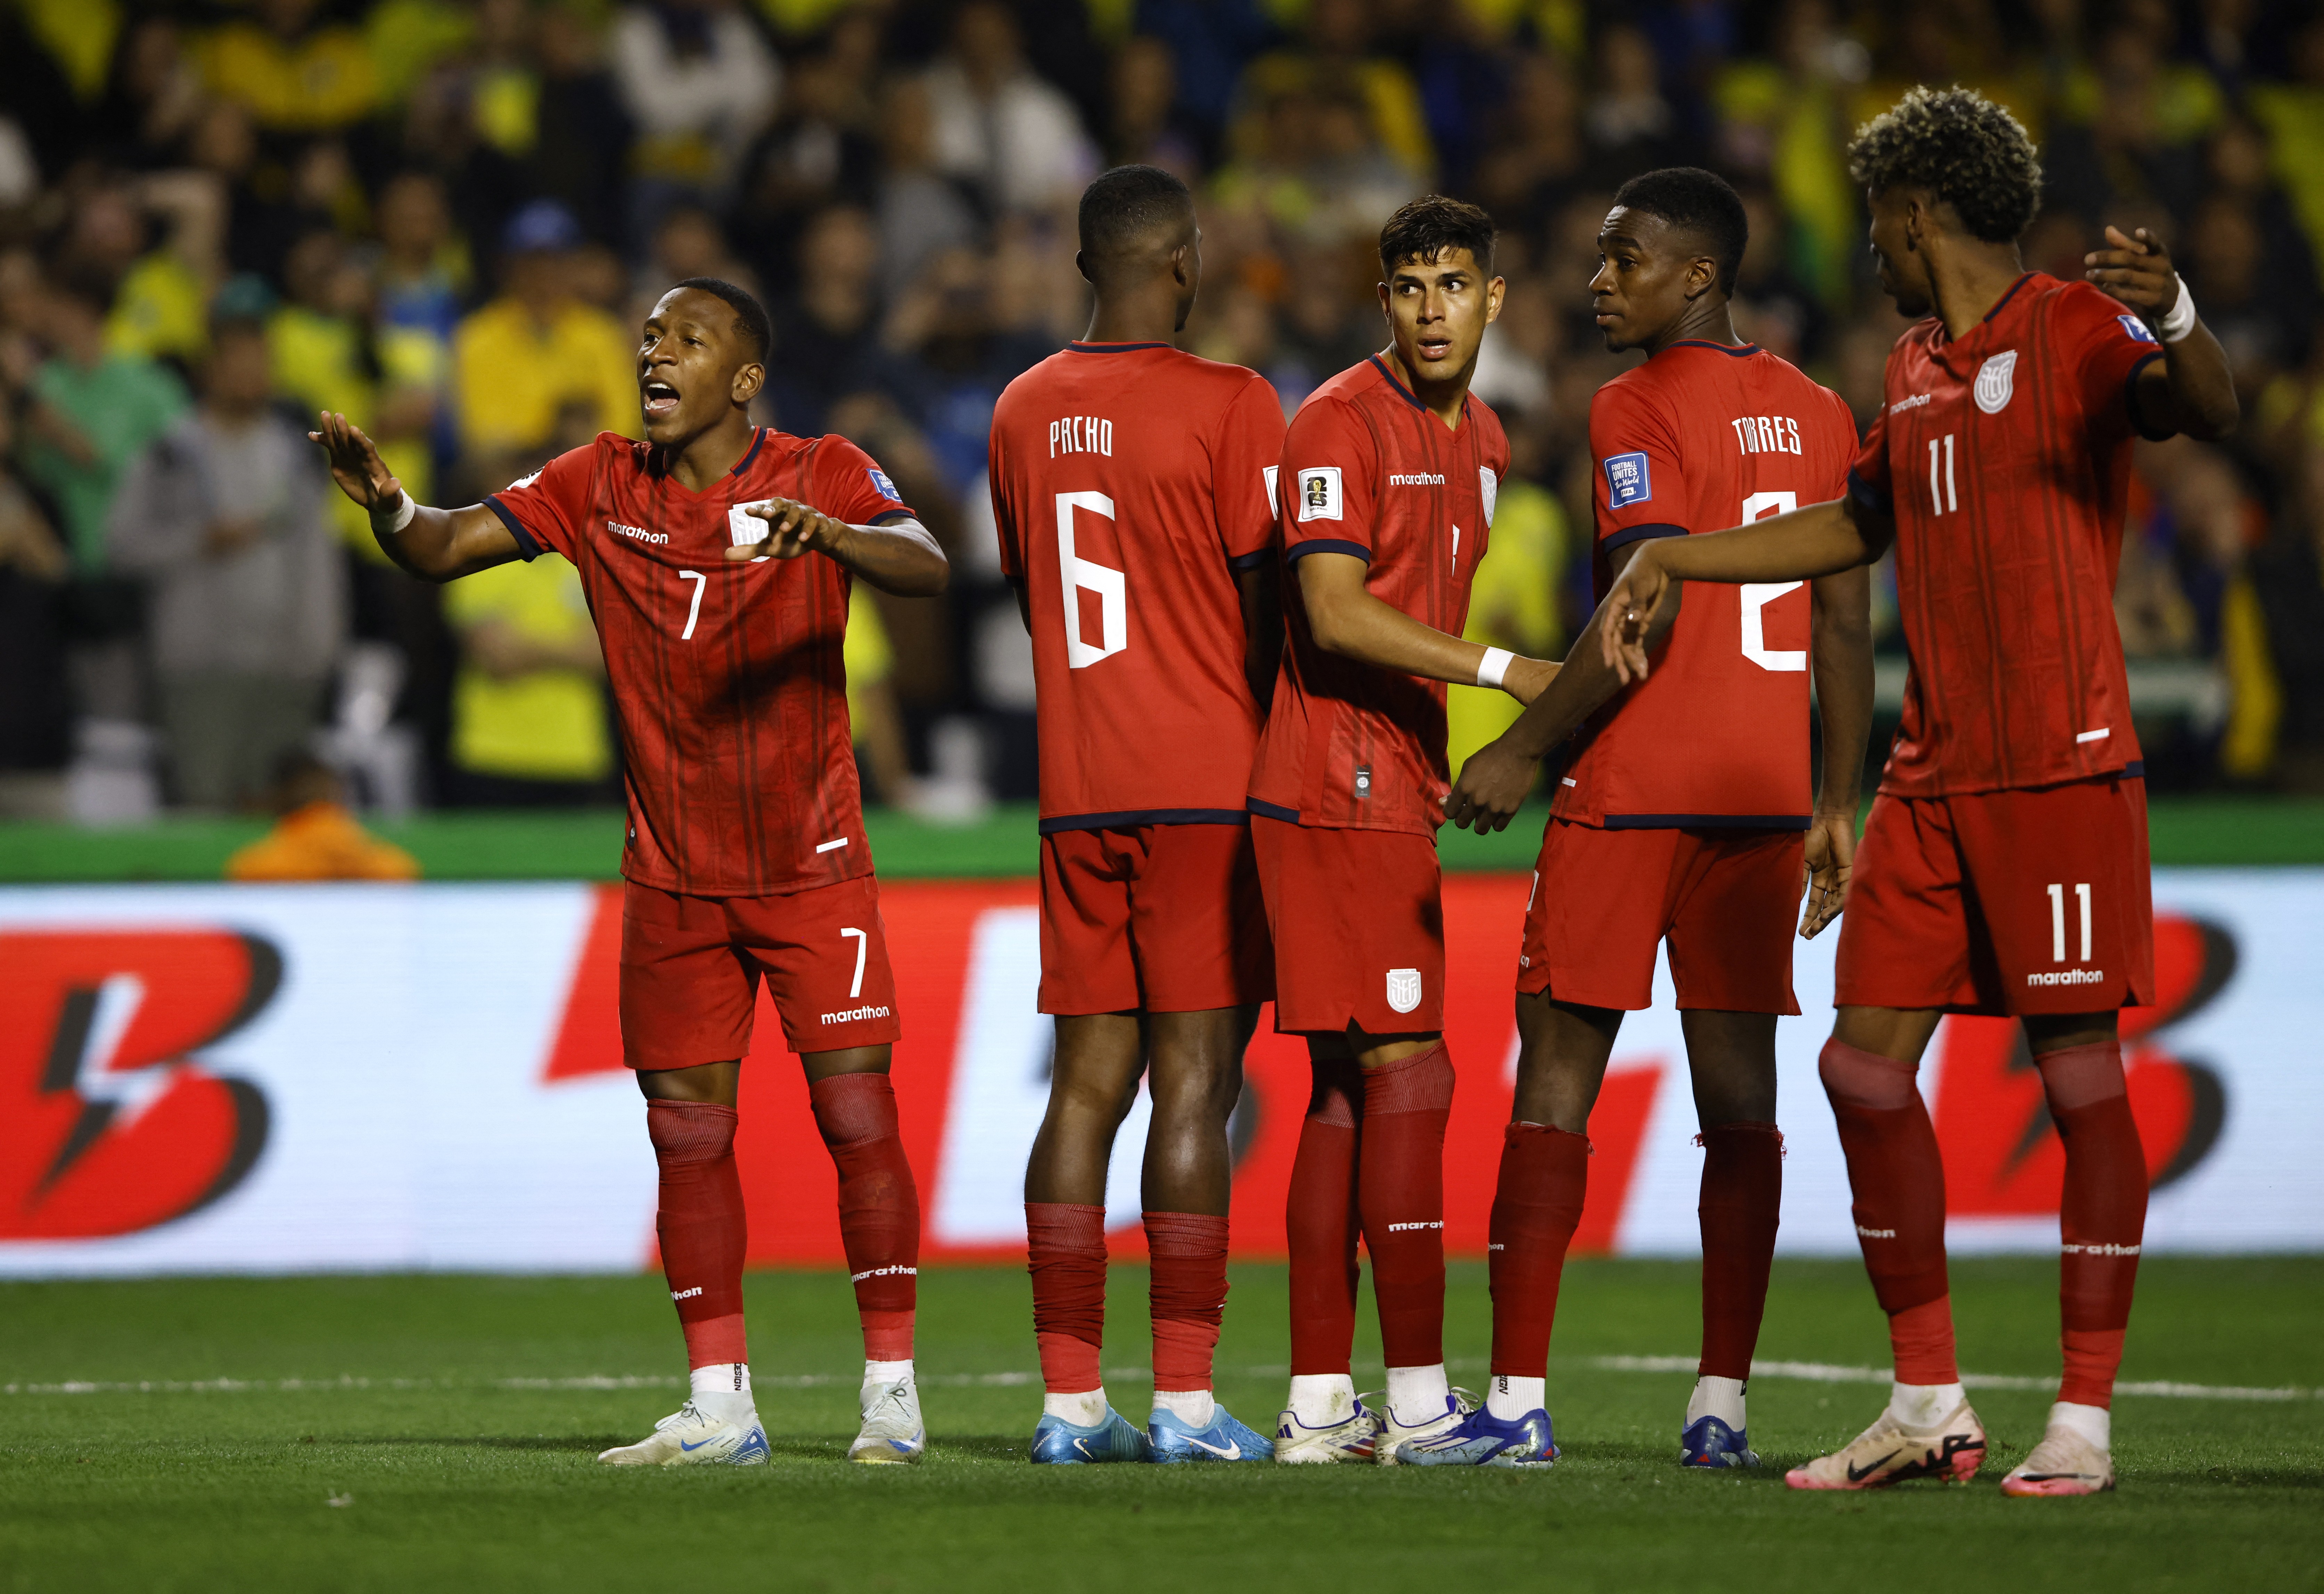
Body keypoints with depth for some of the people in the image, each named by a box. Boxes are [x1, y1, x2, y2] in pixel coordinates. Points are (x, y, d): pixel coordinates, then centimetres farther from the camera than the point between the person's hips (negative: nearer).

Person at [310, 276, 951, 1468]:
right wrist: (386, 504, -27)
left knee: (856, 1113, -6)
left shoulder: (823, 477, -6)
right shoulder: (601, 486, 3)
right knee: (687, 1132, 3)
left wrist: (825, 534, -43)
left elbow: (926, 568, -23)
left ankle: (893, 1390, 3)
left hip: (812, 869, -3)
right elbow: (441, 551, -3)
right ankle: (718, 1405, 9)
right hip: (672, 878, 3)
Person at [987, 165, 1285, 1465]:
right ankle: (1186, 1403, -7)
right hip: (1207, 788, -5)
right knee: (1195, 1084, -5)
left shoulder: (1025, 414, 10)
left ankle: (1072, 1399, 5)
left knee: (1088, 1083, 7)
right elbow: (1268, 610, -8)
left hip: (1077, 793, 5)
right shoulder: (1230, 407, -8)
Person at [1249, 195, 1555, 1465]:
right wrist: (1503, 672, -23)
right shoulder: (1342, 424, -11)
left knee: (1351, 1085, 8)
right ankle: (1417, 1399, -10)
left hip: (1395, 796, 9)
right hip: (1340, 792, -9)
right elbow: (1335, 614, -20)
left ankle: (1317, 1403, 10)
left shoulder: (1480, 438, 17)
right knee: (1408, 1072, -10)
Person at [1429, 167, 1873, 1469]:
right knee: (1739, 1088, 5)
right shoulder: (1818, 416, 12)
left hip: (1634, 786, -6)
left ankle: (1519, 1398, -3)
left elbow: (1647, 616, -17)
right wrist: (1838, 803, 16)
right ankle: (1723, 1404, 1)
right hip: (1767, 792, 6)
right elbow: (1848, 626, 12)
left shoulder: (1640, 412, -9)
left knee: (1558, 1073, -1)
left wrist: (1525, 749, -10)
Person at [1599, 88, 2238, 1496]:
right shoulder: (1916, 369, 18)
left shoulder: (2075, 331, -6)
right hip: (1933, 780, 8)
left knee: (2079, 1067, -5)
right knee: (1867, 1063, 4)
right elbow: (1861, 523, 34)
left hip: (2062, 771, -8)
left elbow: (2212, 412, -26)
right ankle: (1930, 1404, 12)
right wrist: (1673, 562, 35)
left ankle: (2086, 1419, -1)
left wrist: (2175, 320, -48)